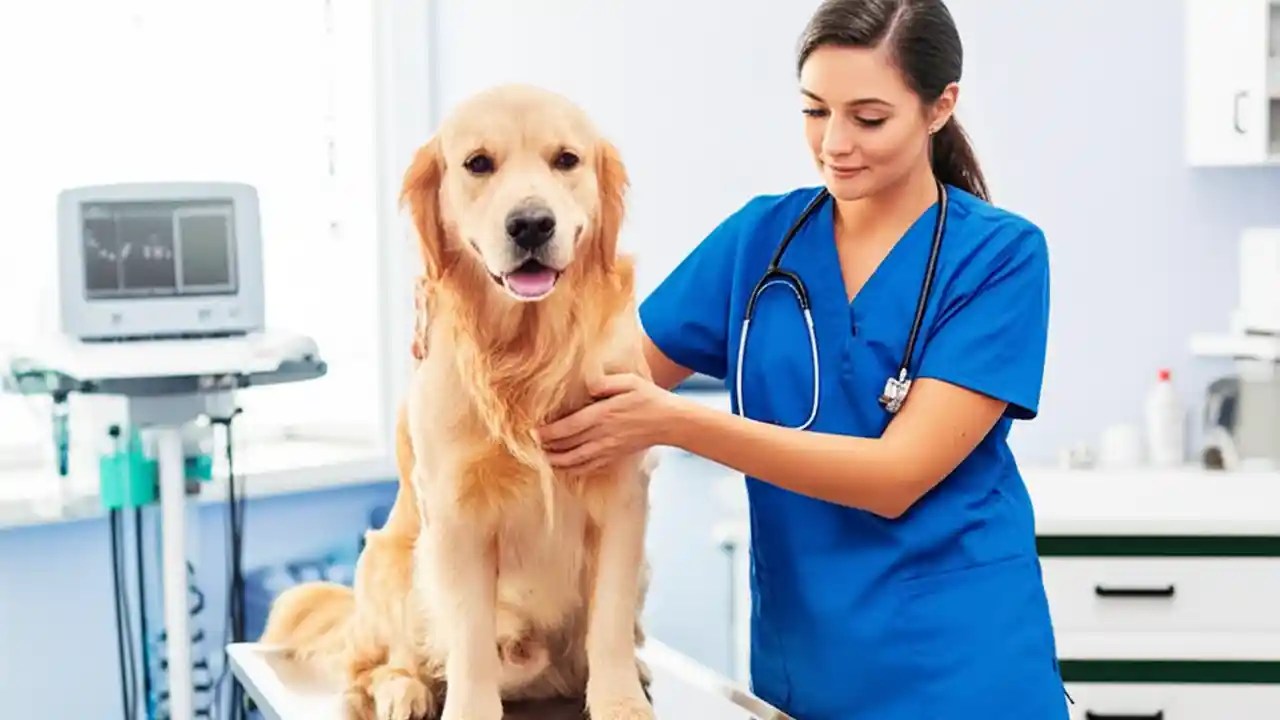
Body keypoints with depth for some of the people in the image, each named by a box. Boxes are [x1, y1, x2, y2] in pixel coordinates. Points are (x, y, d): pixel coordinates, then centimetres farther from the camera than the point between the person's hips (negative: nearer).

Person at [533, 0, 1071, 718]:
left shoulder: (1001, 252, -11)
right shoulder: (762, 235, 0)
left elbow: (898, 474, -19)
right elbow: (614, 371, 4)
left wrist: (677, 423, -25)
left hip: (956, 662, -3)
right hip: (798, 653, 3)